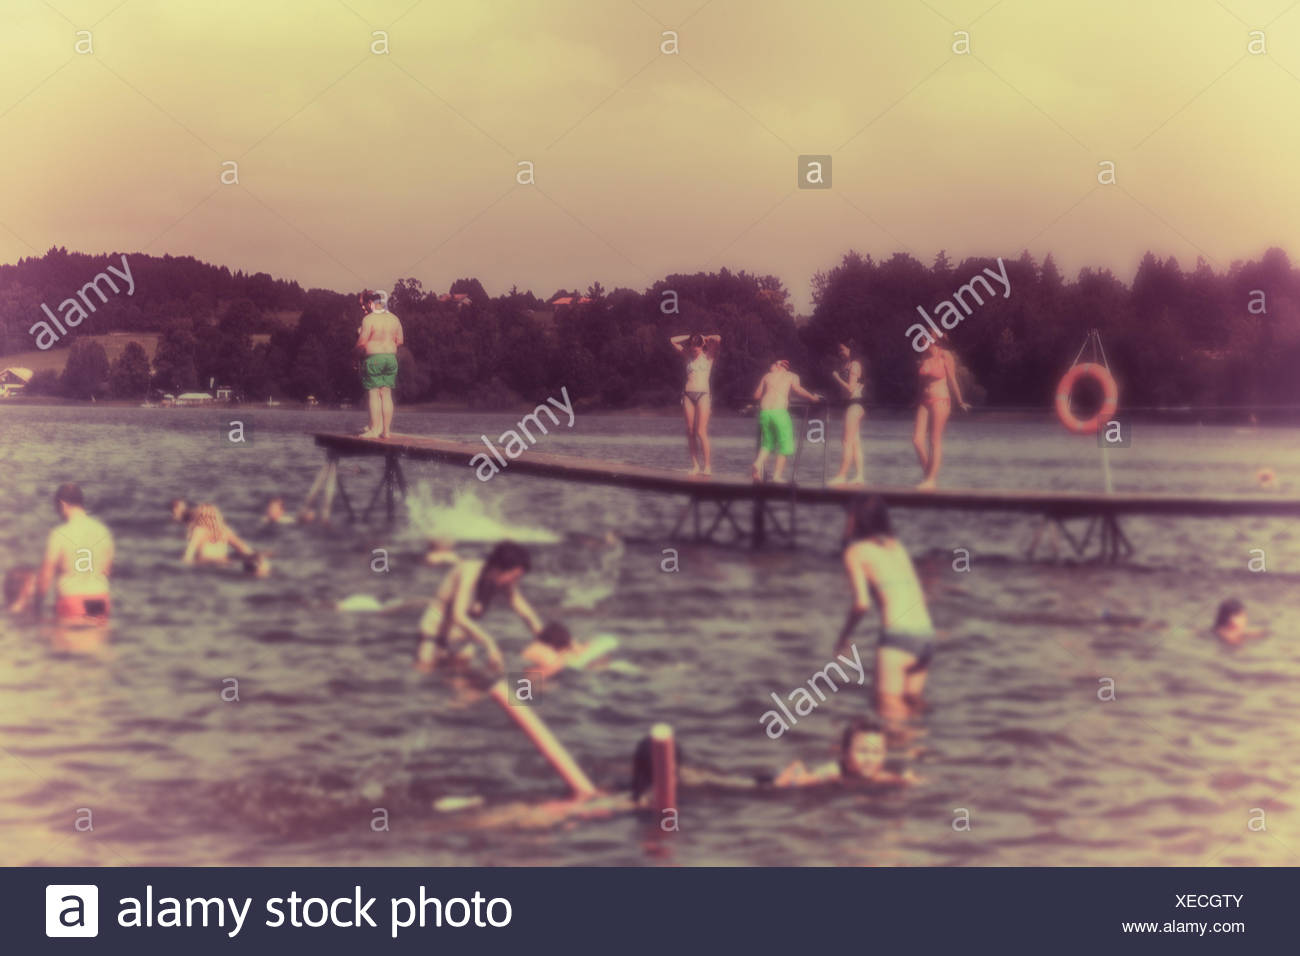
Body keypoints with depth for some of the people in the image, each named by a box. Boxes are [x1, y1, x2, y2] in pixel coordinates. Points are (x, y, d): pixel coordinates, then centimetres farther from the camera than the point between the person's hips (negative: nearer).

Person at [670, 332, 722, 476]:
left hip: (703, 394, -4)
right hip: (688, 394, 4)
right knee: (690, 432, 1)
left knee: (701, 432, -12)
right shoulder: (689, 355, 13)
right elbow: (673, 340, 17)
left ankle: (707, 466, -11)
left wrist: (705, 338, 5)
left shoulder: (708, 355, 4)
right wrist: (690, 338, 12)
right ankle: (695, 465, 5)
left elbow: (718, 340, -11)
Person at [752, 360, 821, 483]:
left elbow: (756, 395, 22)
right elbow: (797, 389, -9)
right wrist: (812, 397, 0)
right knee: (785, 444, 6)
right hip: (779, 412, -4)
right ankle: (777, 475, -3)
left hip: (764, 412, 4)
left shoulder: (767, 376, 19)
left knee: (768, 442, 19)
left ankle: (758, 463, -8)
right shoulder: (791, 376, 12)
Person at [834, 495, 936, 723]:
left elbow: (862, 604, -9)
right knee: (910, 710, 15)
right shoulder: (896, 546, 21)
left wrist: (843, 635, 5)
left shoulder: (855, 552, 3)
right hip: (926, 633, 7)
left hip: (898, 634, -7)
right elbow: (920, 596, 18)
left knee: (890, 712, -3)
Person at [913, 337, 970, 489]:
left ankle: (931, 479, 4)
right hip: (925, 401, 5)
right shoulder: (923, 356, 5)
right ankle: (927, 472, 14)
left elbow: (952, 380, -3)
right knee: (917, 439, -3)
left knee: (935, 441, -1)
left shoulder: (944, 356, -10)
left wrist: (960, 401, 5)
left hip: (940, 401, -5)